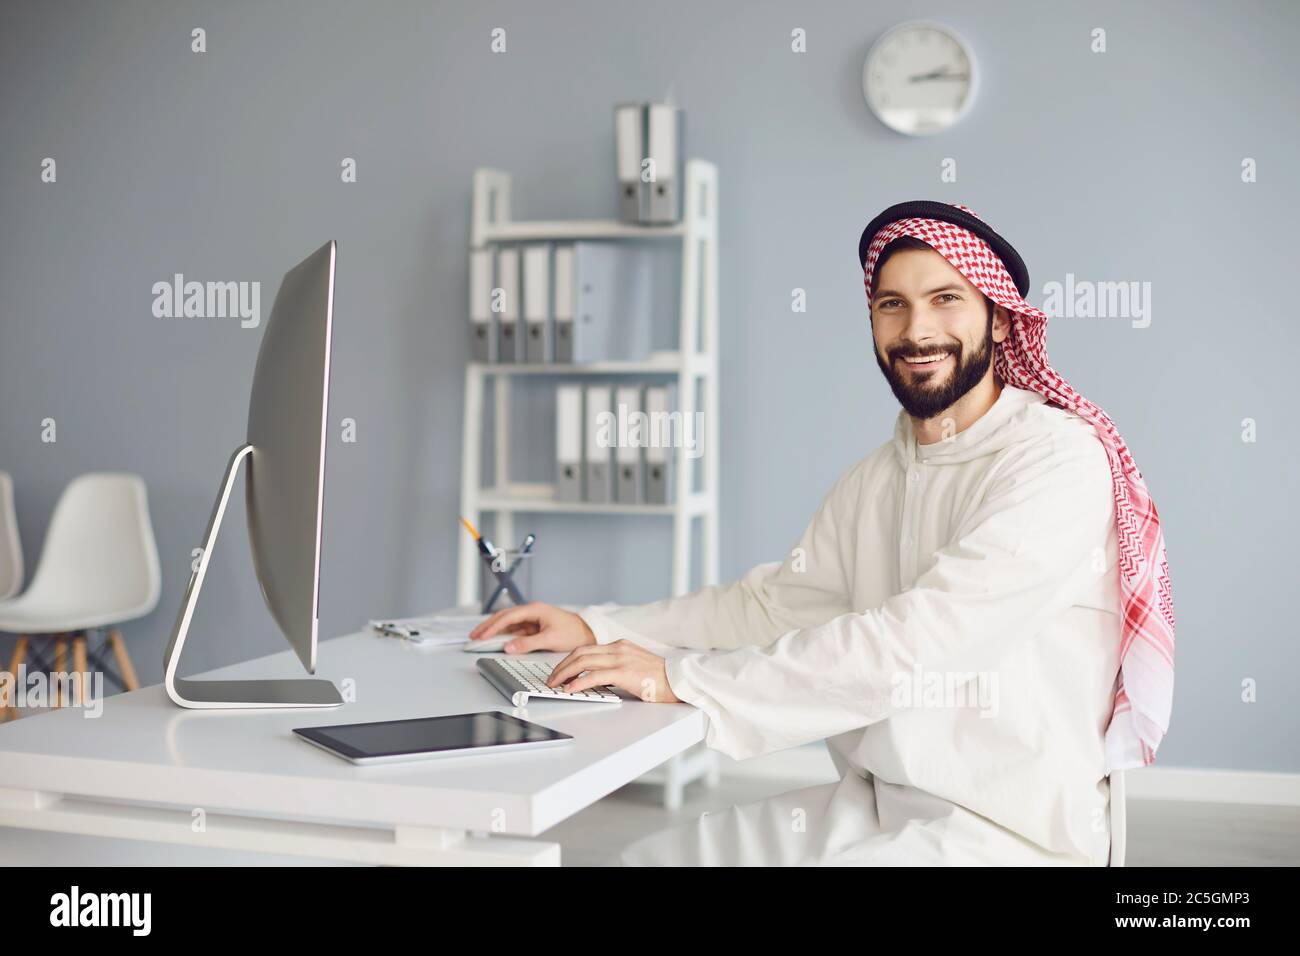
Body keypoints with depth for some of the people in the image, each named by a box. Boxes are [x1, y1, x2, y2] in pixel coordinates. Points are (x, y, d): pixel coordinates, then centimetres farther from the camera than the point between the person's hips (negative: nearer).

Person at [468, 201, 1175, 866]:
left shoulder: (1058, 458, -16)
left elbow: (916, 641, -25)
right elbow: (777, 602, 16)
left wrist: (681, 677, -24)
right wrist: (598, 631, 4)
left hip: (1004, 830, -7)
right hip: (869, 804, 8)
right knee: (643, 856, 4)